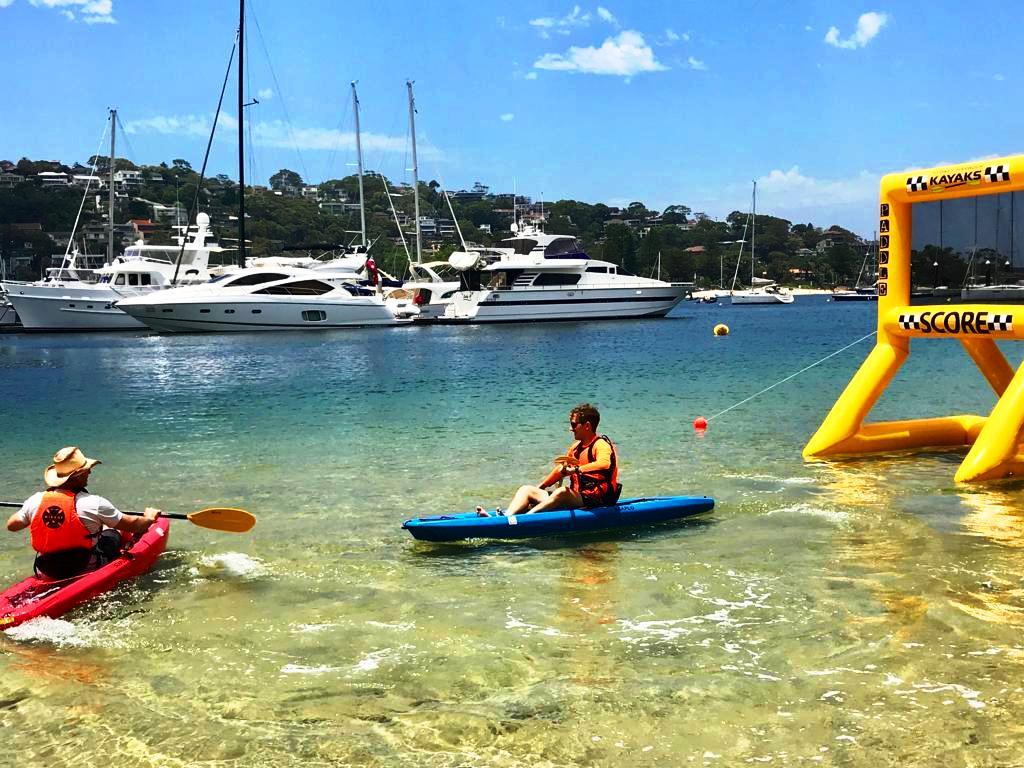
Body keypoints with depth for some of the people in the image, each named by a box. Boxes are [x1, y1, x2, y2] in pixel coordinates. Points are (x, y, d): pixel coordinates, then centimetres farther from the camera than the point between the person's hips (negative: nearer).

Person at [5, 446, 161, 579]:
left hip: (46, 574, 4)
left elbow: (11, 525, 11)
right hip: (86, 571, -4)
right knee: (112, 533, 21)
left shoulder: (35, 500, -7)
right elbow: (133, 525, -9)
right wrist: (149, 518, 13)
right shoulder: (94, 503, -19)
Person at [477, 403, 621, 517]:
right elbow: (560, 471, 28)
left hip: (596, 500, -9)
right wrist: (539, 488, 22)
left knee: (562, 492, -39)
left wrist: (577, 469, -38)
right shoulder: (576, 447, 18)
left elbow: (604, 464, -33)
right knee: (526, 489, -1)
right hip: (576, 497, 9)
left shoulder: (601, 445, -10)